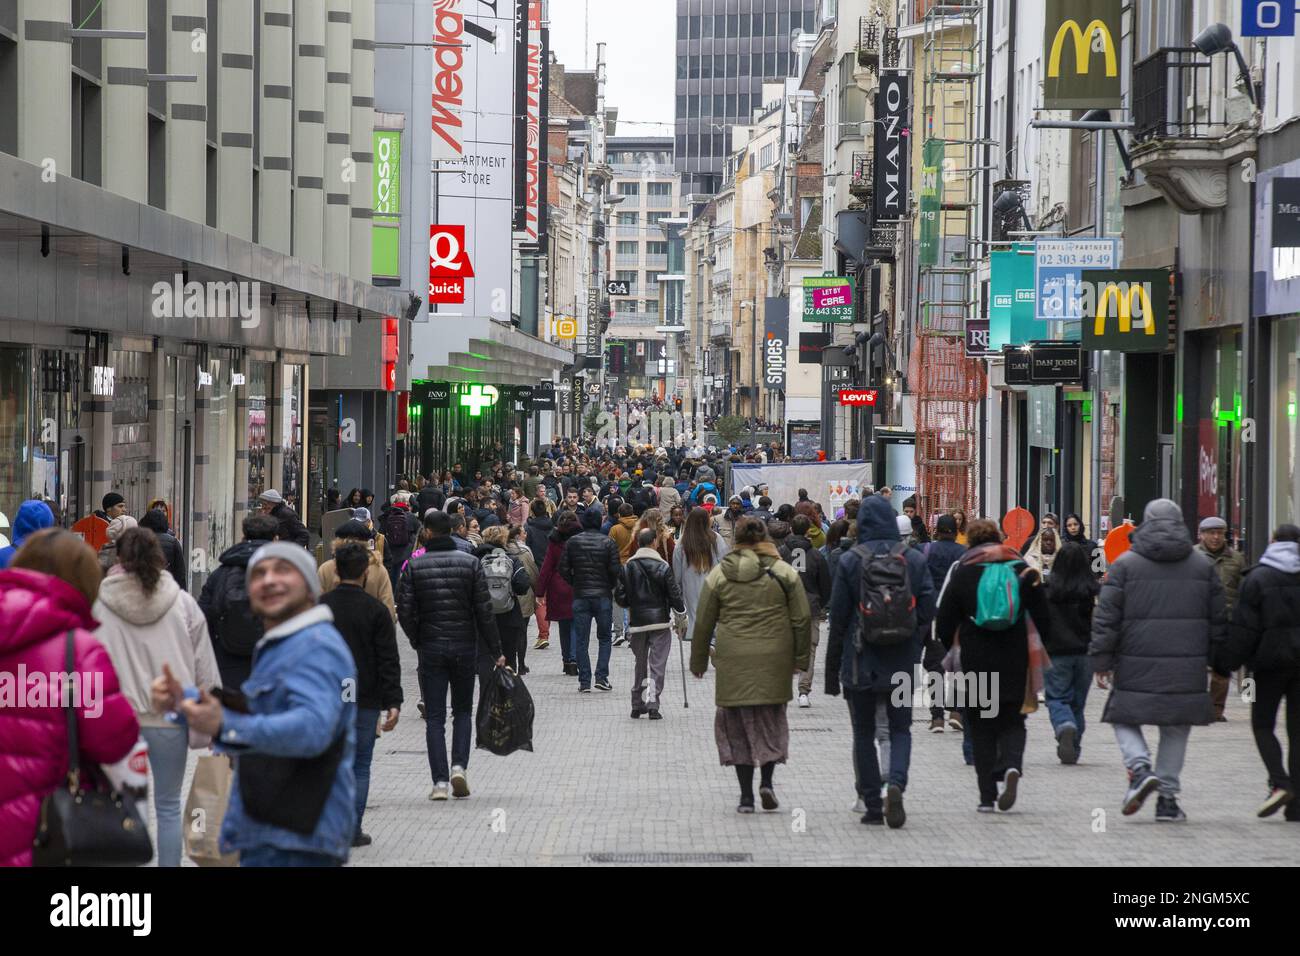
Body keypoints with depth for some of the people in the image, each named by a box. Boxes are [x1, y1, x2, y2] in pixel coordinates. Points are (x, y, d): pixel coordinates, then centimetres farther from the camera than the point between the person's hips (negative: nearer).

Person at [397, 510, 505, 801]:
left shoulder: (414, 566, -4)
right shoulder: (470, 563, -3)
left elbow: (404, 611, -7)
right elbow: (484, 611, -4)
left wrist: (417, 641, 9)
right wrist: (496, 651, 1)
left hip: (430, 649, -1)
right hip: (465, 646, 1)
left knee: (434, 717, 4)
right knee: (463, 711, 15)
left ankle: (440, 781, -2)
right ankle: (459, 766, -4)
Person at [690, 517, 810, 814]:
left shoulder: (719, 575, 2)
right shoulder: (784, 572, 3)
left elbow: (703, 622, 6)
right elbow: (801, 619, 3)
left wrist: (698, 661, 15)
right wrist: (801, 658, 12)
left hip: (733, 661, 0)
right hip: (774, 660, 0)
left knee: (738, 724, 6)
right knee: (772, 719, 14)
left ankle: (746, 795, 3)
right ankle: (766, 781, -1)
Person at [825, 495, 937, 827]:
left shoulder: (849, 562, -7)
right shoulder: (915, 560, -1)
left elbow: (838, 619, -4)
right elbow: (928, 612, -1)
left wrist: (831, 670, 2)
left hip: (861, 662, -1)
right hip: (902, 663, 1)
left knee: (864, 734, 10)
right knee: (900, 730, 10)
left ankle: (872, 805, 8)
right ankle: (896, 782, -16)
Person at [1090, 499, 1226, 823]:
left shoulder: (1125, 564, 0)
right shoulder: (1202, 566, 8)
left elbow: (1106, 617, -4)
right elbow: (1218, 621, 11)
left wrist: (1101, 661, 1)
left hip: (1136, 668, -2)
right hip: (1186, 668, 2)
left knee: (1125, 719, 12)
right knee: (1176, 730, 11)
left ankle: (1140, 768, -13)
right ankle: (1168, 798, 9)